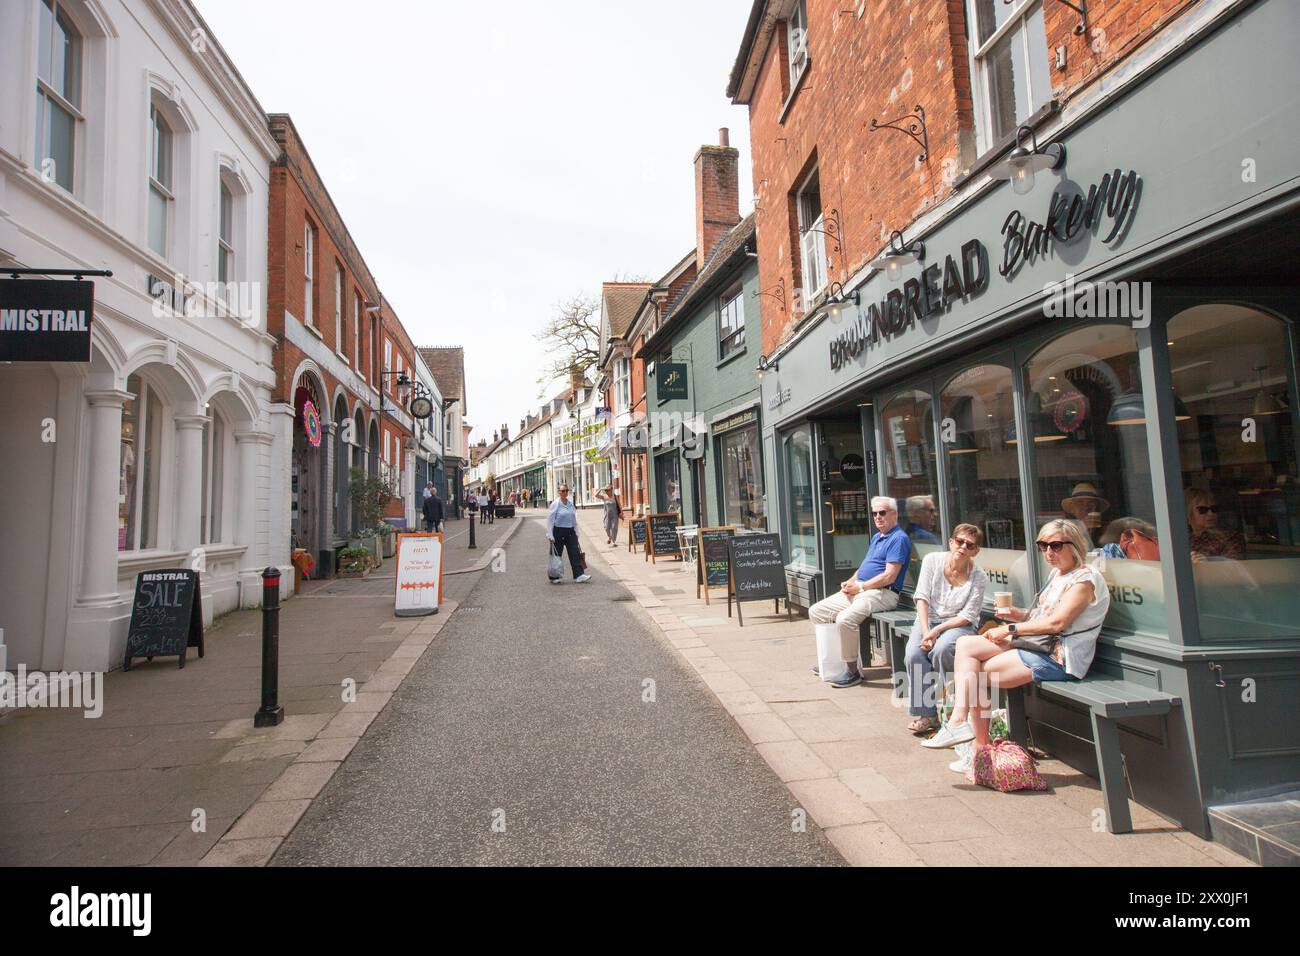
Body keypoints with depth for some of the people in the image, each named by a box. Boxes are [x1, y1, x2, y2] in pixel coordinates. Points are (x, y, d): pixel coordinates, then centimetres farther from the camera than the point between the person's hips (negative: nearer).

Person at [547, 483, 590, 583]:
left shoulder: (570, 504, 9)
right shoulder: (555, 504, -7)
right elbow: (549, 520, -9)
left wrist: (576, 533, 13)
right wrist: (550, 535, -14)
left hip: (570, 531, 5)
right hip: (558, 531, -5)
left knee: (575, 553, -5)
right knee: (556, 555, 6)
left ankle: (579, 575, -8)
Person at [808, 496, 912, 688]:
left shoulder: (899, 539, -9)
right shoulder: (876, 537, 21)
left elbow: (889, 576, -18)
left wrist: (860, 587, -16)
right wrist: (850, 582, 6)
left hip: (882, 593, -10)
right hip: (858, 590, 10)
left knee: (845, 619, -34)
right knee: (816, 611, 4)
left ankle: (853, 672, -17)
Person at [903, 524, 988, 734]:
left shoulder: (978, 578, -10)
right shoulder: (932, 560, -6)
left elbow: (968, 617, -9)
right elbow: (922, 598, -7)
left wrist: (937, 630, -20)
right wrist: (925, 632, -17)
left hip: (959, 624, -2)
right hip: (928, 619, 2)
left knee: (941, 650, -34)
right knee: (913, 654, -26)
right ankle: (926, 714, -11)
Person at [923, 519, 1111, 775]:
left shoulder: (1085, 578, -12)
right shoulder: (1057, 574, 17)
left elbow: (1056, 622, -21)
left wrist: (1011, 630, -15)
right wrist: (1019, 614, 0)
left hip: (1057, 658, -9)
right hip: (1038, 646, 9)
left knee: (975, 676, -12)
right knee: (965, 644, -7)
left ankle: (981, 750, 1)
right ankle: (959, 719, -12)